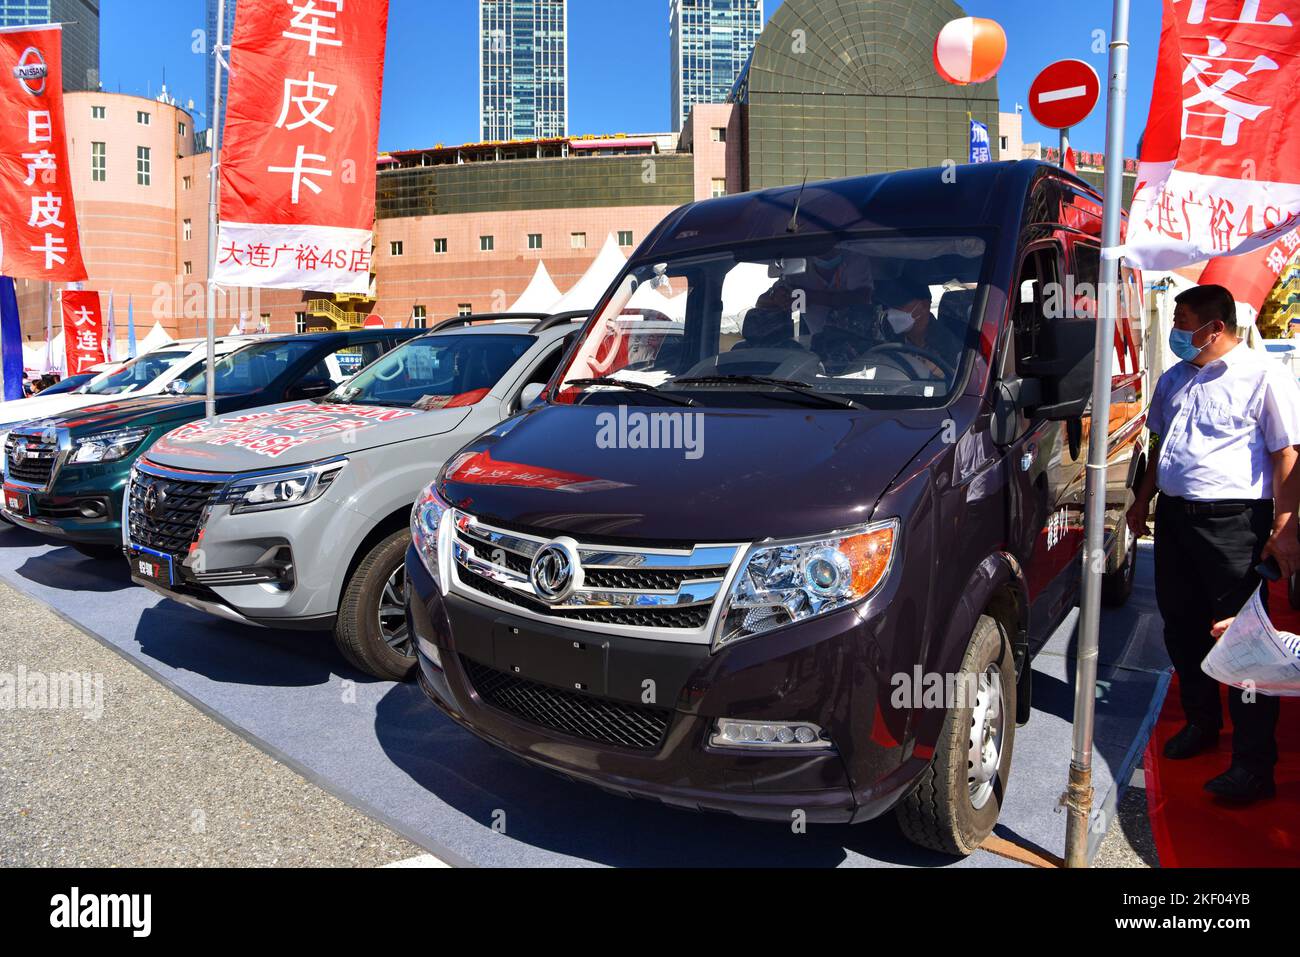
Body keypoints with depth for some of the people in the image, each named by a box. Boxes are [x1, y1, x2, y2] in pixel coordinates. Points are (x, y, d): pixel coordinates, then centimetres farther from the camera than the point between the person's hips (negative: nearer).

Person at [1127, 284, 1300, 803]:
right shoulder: (1173, 379, 14)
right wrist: (1142, 501, 22)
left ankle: (1254, 763, 6)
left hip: (1233, 523, -7)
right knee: (1182, 629, 16)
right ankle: (1202, 722, 35)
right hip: (1174, 515, 8)